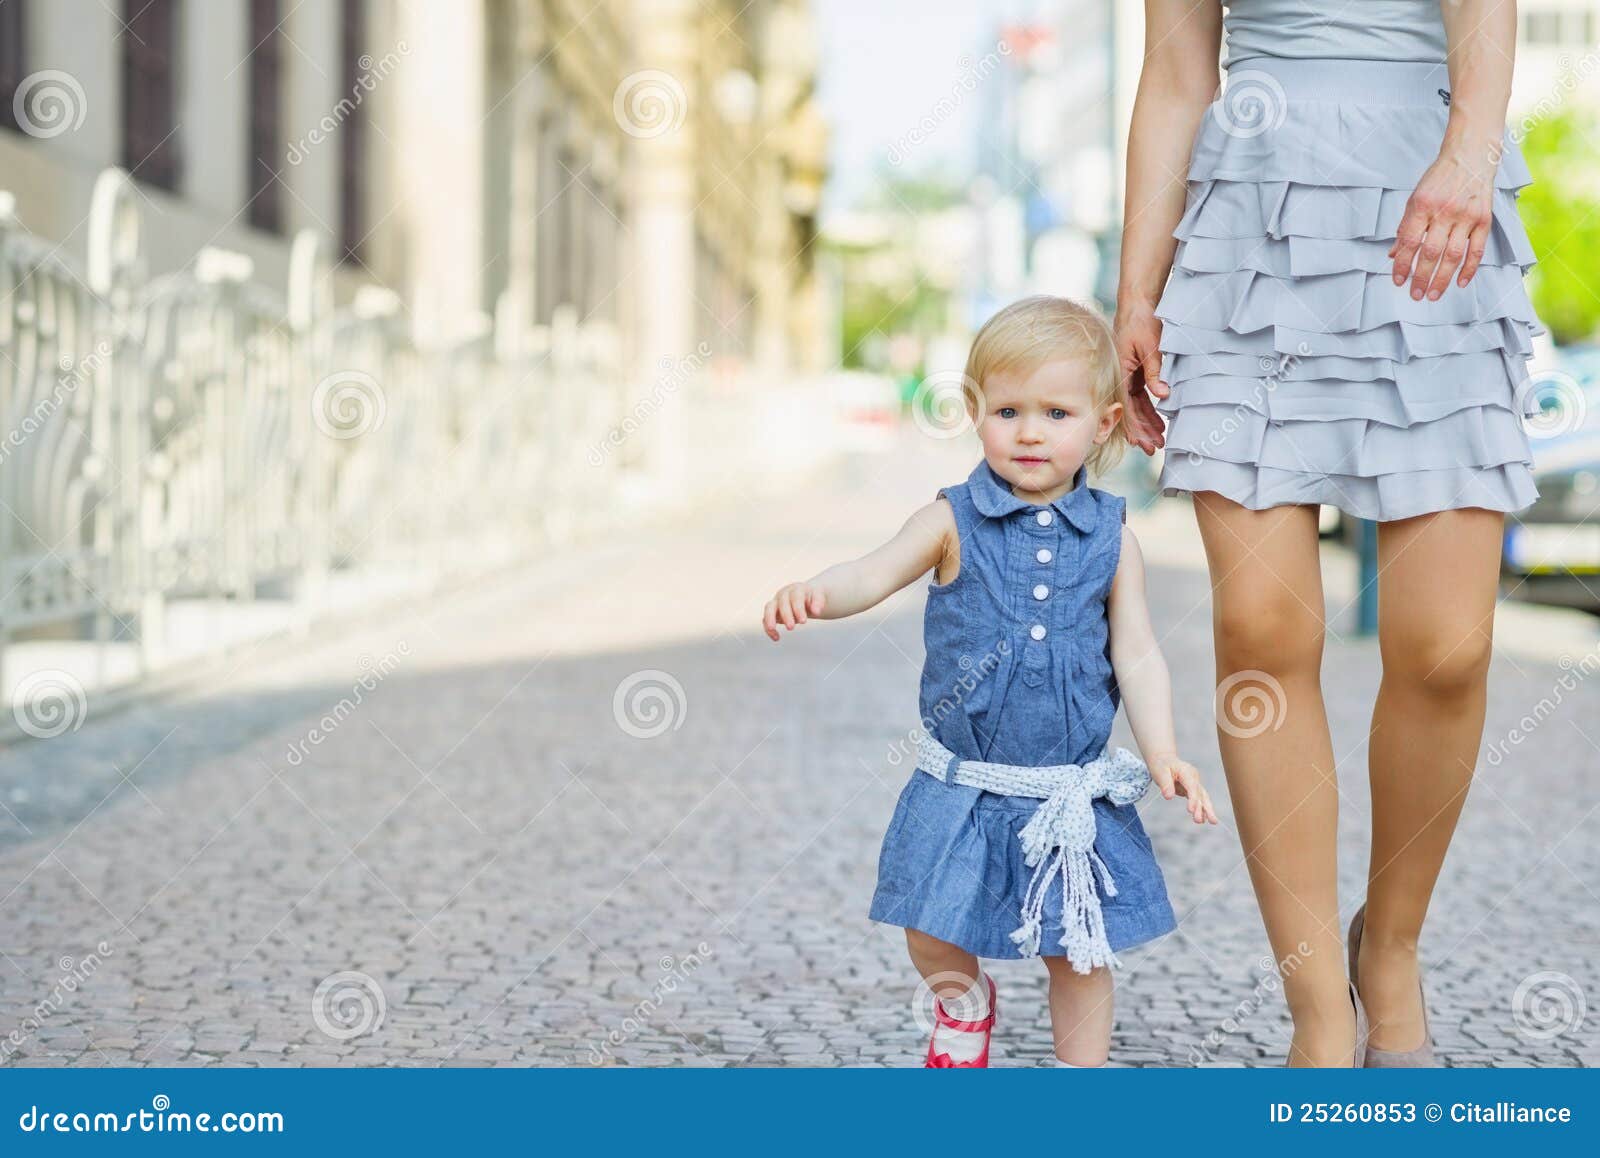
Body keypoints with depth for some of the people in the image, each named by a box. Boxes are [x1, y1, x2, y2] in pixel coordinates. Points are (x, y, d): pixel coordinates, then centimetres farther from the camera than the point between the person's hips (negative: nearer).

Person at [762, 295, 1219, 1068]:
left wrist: (1162, 755, -10)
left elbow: (1138, 655, 1)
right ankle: (963, 1010, 37)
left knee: (1080, 947, 5)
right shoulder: (954, 523, -6)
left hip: (1072, 793, 1)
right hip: (962, 784, 0)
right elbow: (877, 574, -18)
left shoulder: (1110, 538, -1)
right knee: (932, 932, 4)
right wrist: (813, 593, -40)